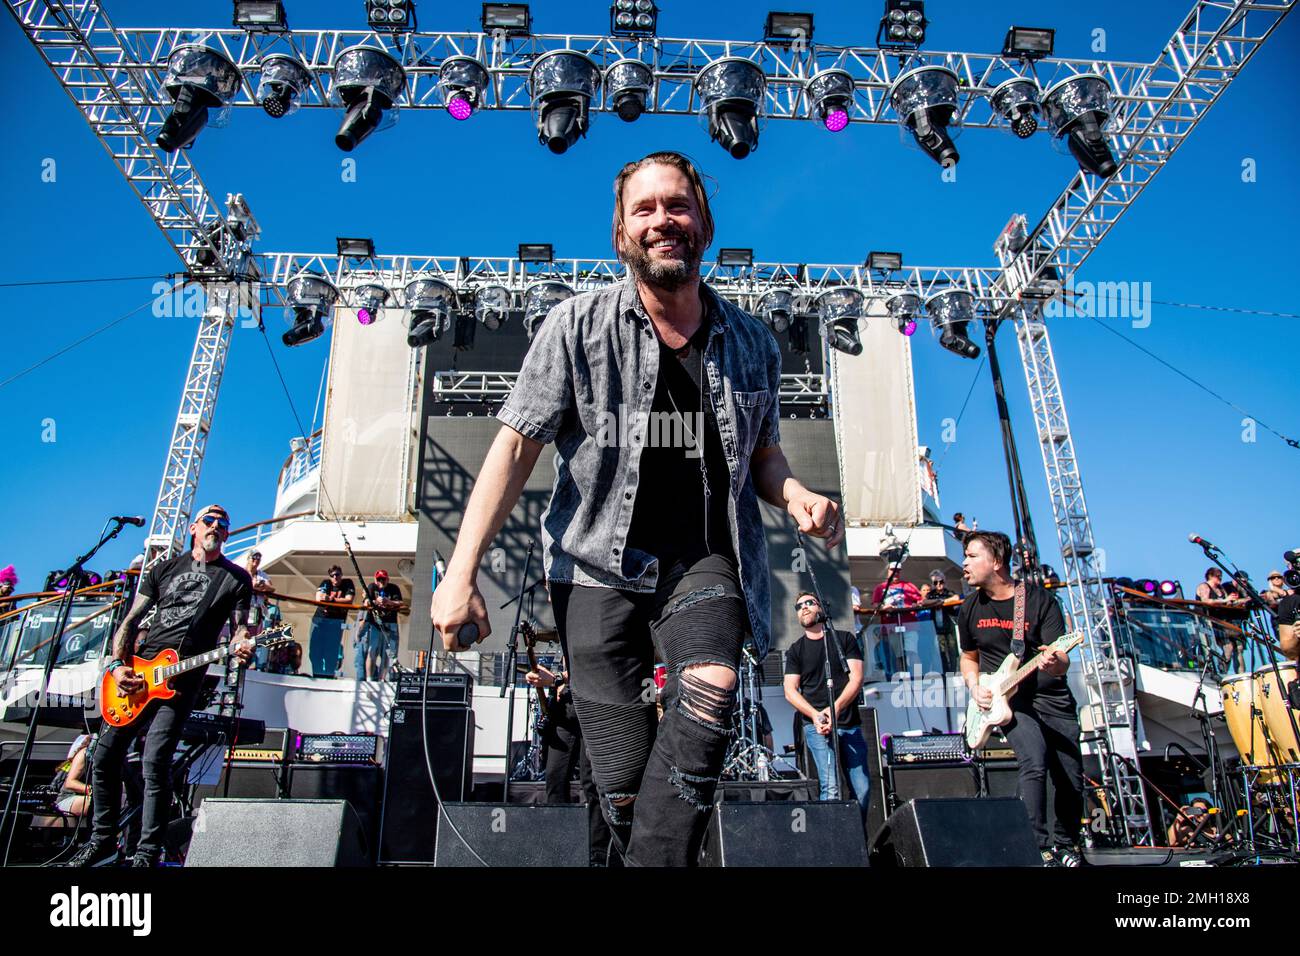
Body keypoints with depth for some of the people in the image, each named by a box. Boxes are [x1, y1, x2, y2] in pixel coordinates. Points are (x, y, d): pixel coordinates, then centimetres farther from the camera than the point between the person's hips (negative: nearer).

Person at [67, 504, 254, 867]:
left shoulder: (236, 578, 6)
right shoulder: (164, 568, 14)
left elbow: (241, 625, 5)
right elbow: (130, 621, 13)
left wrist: (239, 645, -18)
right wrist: (117, 665, 0)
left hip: (182, 679, -4)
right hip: (137, 673, 4)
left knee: (155, 762, -13)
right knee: (106, 755, 6)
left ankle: (148, 852, 1)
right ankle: (103, 838, 25)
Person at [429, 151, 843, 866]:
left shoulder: (751, 343, 9)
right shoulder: (578, 326, 0)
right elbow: (516, 447, -3)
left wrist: (797, 497, -5)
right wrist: (461, 571, -11)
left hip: (704, 557, 2)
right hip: (599, 561, -1)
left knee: (712, 689, -30)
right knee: (623, 787, -4)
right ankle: (665, 859, 26)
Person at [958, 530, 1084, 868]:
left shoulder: (1040, 600, -8)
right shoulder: (970, 609, 2)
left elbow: (1063, 660, -12)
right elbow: (969, 657, 17)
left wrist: (1054, 663, -35)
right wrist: (975, 687, -1)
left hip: (1054, 699, 0)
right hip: (1008, 701, 0)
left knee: (1072, 780, 3)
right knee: (1034, 763, -23)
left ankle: (1063, 845, 28)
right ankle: (1040, 849, -14)